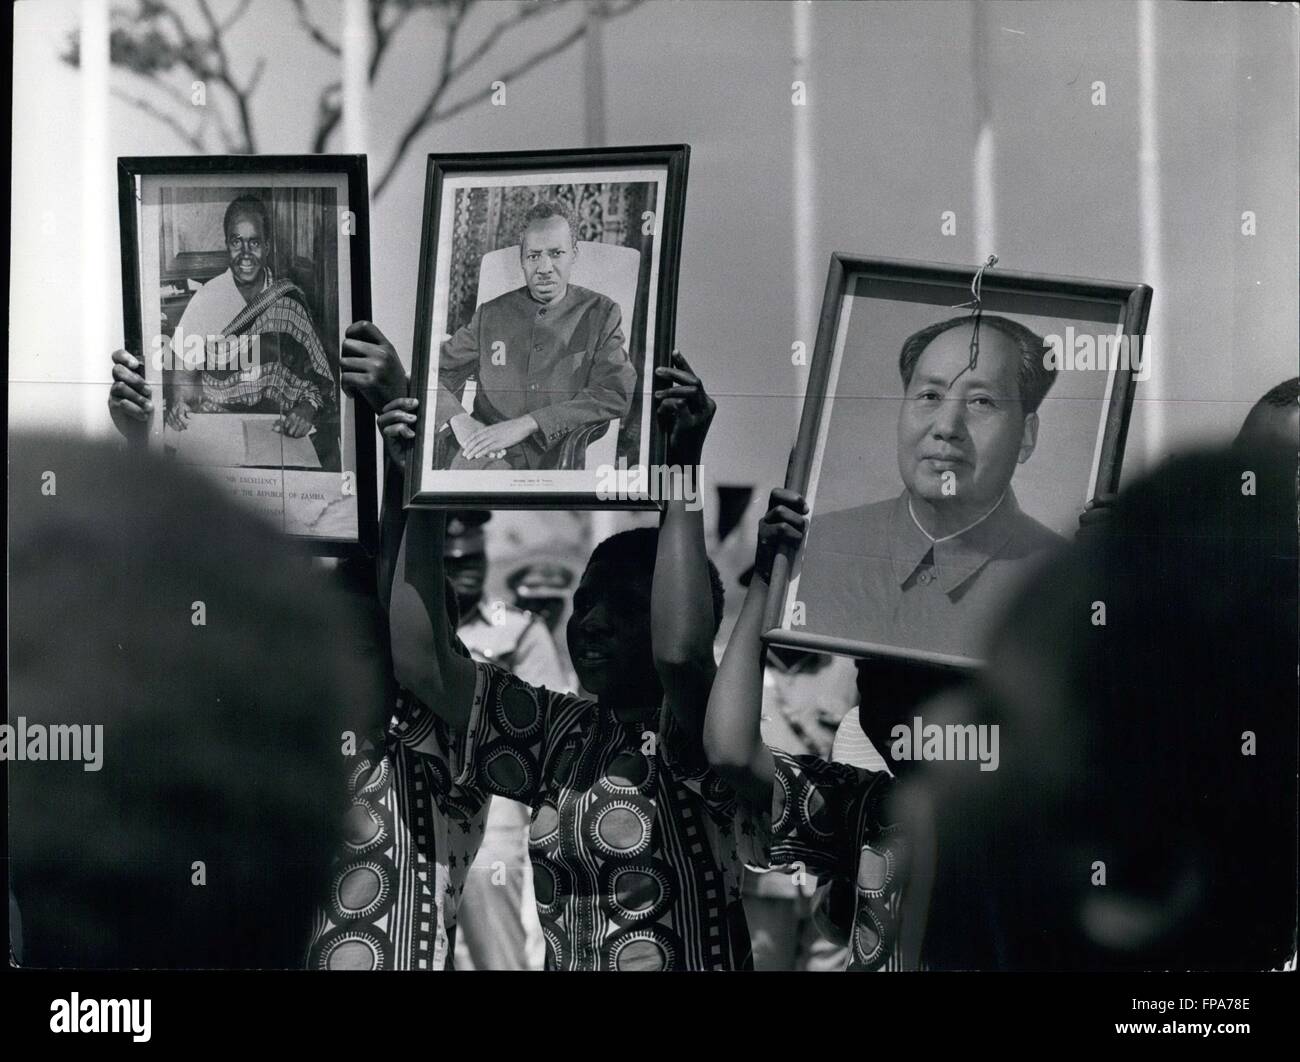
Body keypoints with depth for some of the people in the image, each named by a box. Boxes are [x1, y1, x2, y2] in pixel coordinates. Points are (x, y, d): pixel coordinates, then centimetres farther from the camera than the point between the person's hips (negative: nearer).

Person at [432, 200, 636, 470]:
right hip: (492, 457, 1)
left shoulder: (601, 314, 9)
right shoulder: (490, 315, 16)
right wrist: (458, 419, -10)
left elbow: (616, 395, -5)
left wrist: (526, 424, -14)